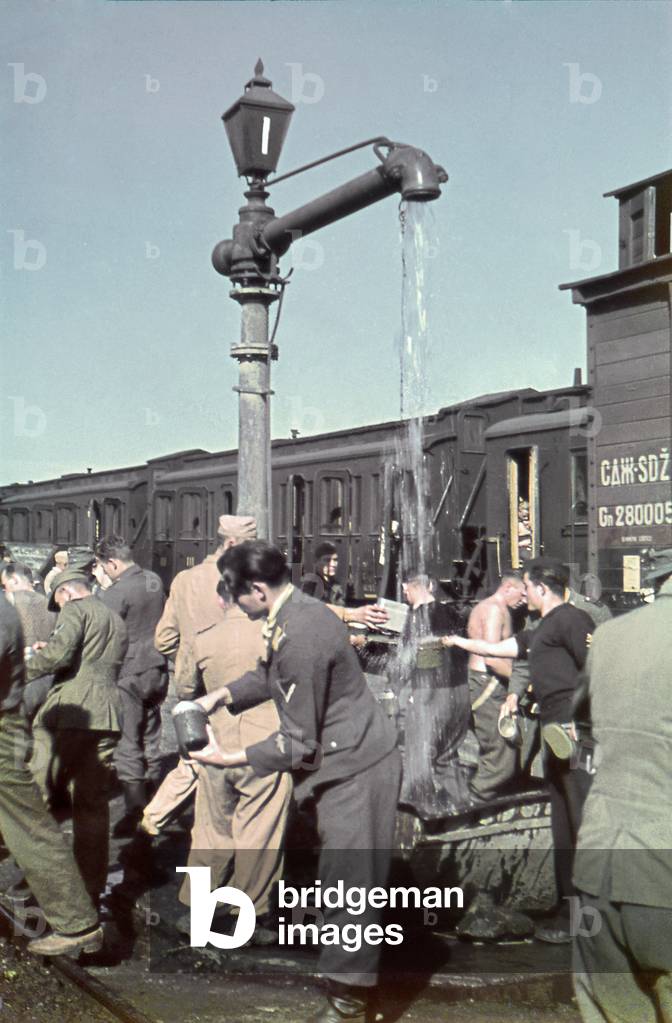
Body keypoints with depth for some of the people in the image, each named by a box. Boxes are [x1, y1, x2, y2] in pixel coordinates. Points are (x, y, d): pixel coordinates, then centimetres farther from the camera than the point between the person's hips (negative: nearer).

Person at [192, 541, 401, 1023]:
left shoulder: (299, 637, -27)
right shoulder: (297, 610, 3)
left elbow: (300, 741, -21)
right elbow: (270, 675, 20)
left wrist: (230, 759, -15)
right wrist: (220, 696, 6)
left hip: (355, 768, -10)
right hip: (344, 760, 10)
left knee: (348, 882, -3)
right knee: (342, 878, 19)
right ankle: (348, 979, 33)